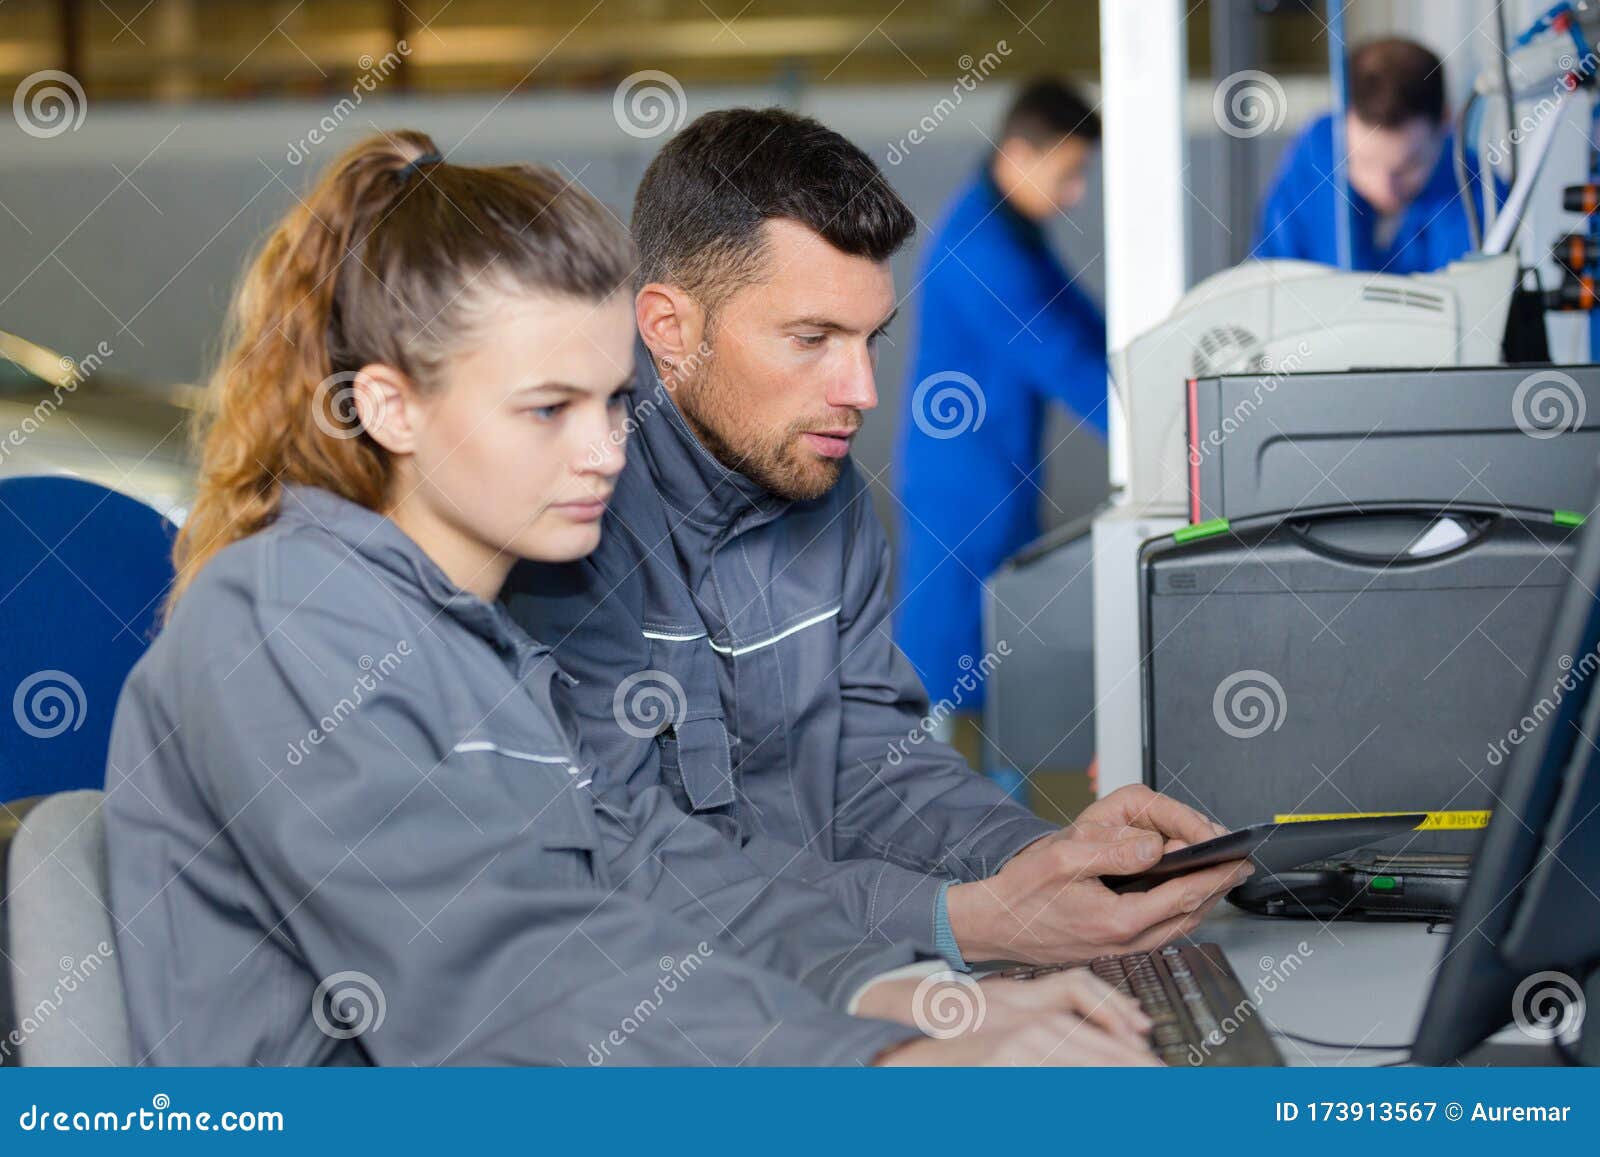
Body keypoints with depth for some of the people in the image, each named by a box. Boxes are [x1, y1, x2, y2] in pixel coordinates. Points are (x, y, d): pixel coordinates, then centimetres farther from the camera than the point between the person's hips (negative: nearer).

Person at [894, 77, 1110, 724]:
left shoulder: (1010, 228, 11)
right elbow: (1055, 358, -25)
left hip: (999, 476, 10)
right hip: (962, 483, -10)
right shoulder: (982, 244, -22)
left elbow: (1077, 324, 14)